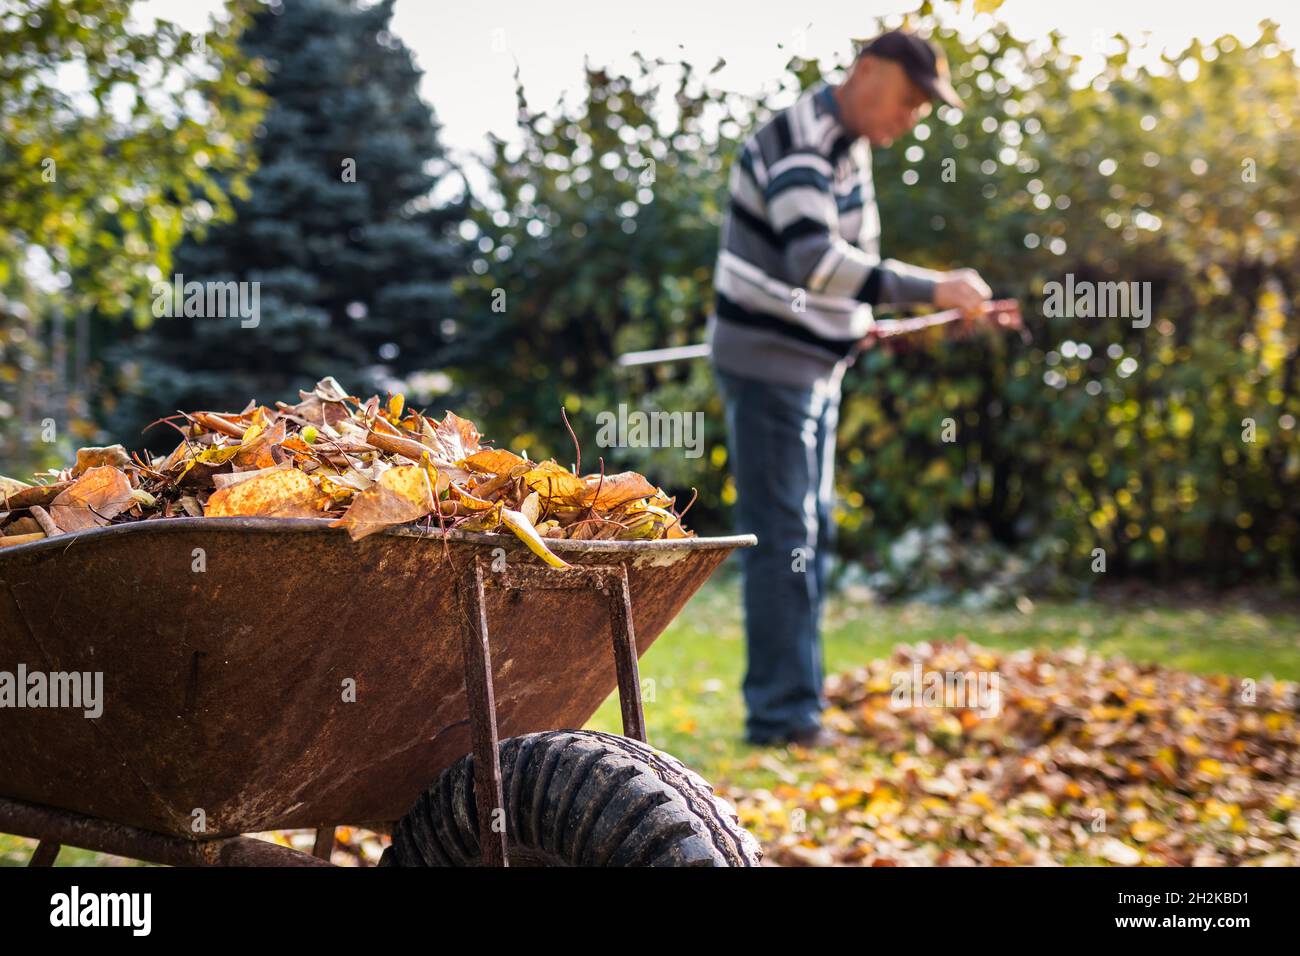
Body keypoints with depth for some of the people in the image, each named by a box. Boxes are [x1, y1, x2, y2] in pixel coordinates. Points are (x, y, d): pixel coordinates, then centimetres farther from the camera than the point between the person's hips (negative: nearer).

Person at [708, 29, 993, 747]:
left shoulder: (849, 144, 11)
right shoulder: (799, 143, -20)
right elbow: (814, 259, -35)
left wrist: (853, 320, 16)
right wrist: (932, 289, -39)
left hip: (816, 367, 10)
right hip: (768, 365, -10)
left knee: (811, 536, 12)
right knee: (781, 538, -8)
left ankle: (793, 705, 20)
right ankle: (782, 715, -3)